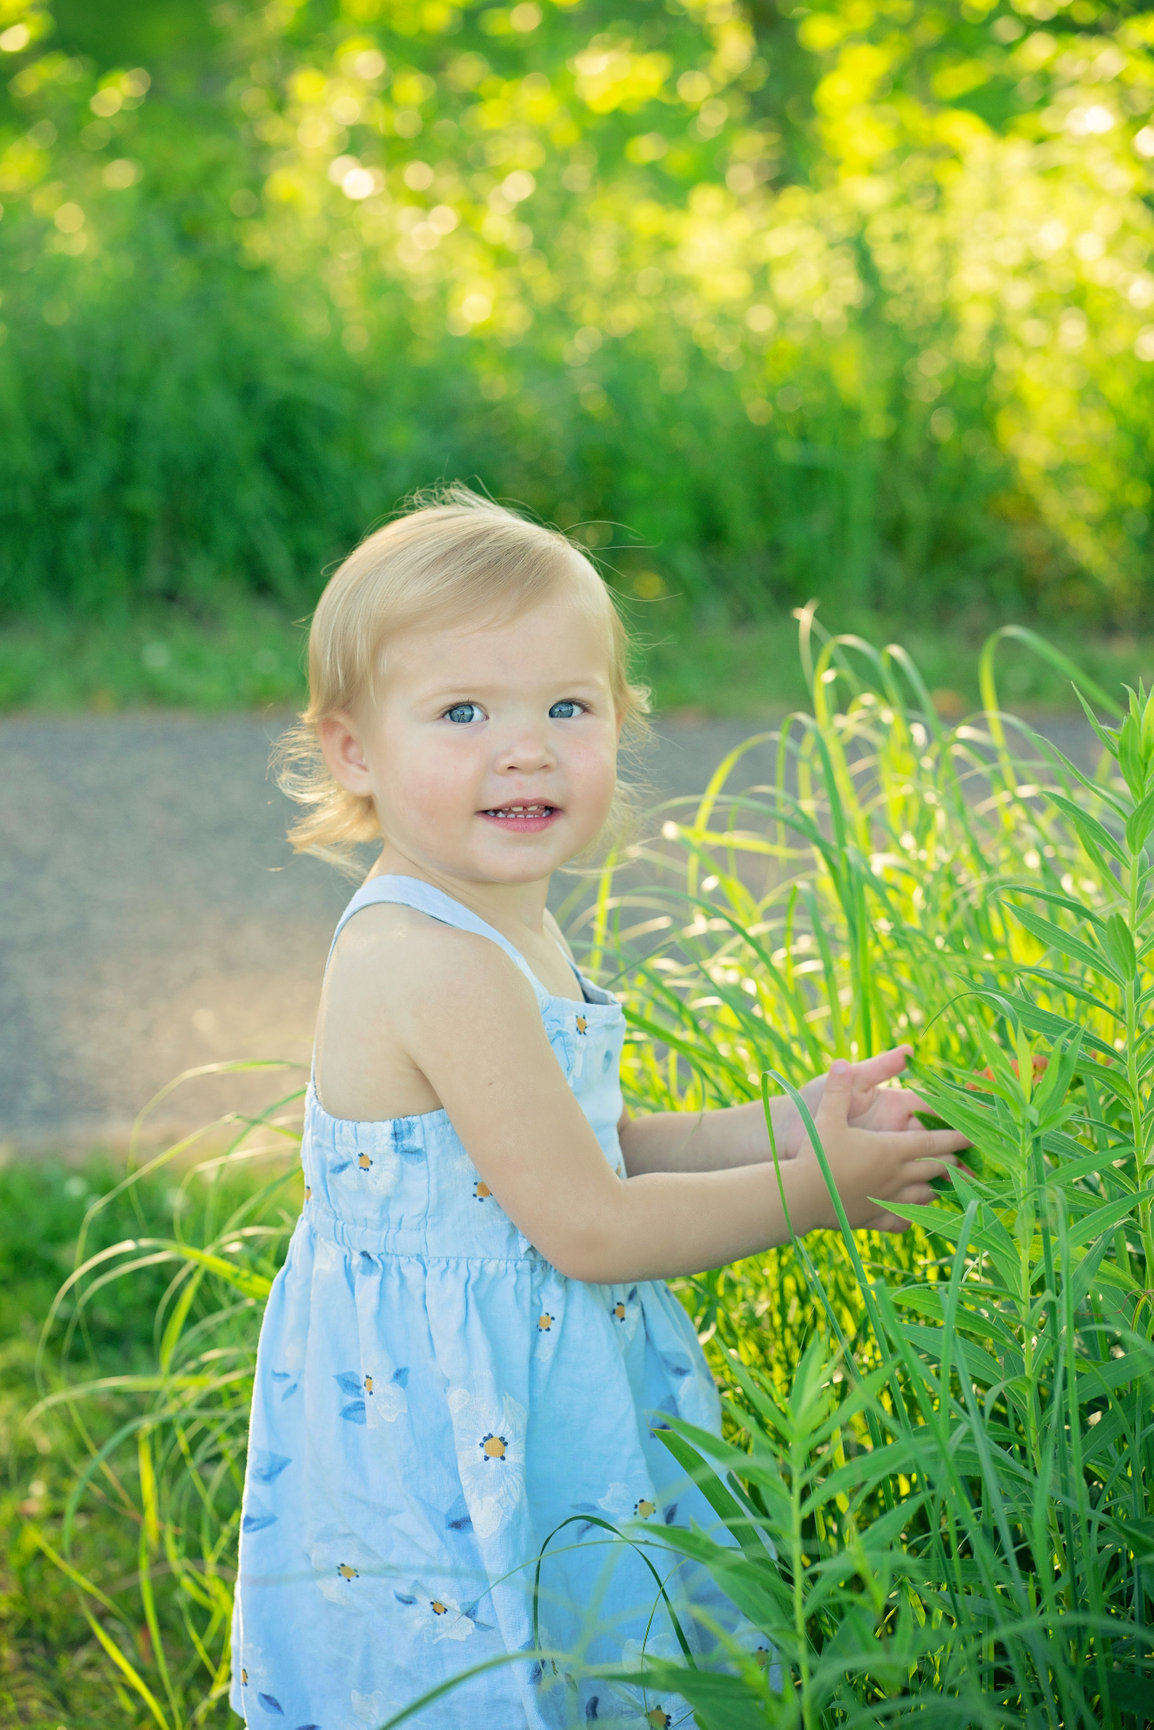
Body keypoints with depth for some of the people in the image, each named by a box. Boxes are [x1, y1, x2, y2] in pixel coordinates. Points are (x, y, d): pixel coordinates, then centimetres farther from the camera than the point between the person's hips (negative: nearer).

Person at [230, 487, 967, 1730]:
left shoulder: (502, 930, 4)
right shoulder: (449, 971, -28)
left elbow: (574, 1150, 13)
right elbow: (585, 1227, -23)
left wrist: (785, 1123, 5)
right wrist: (813, 1188, -12)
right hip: (441, 1427, -9)